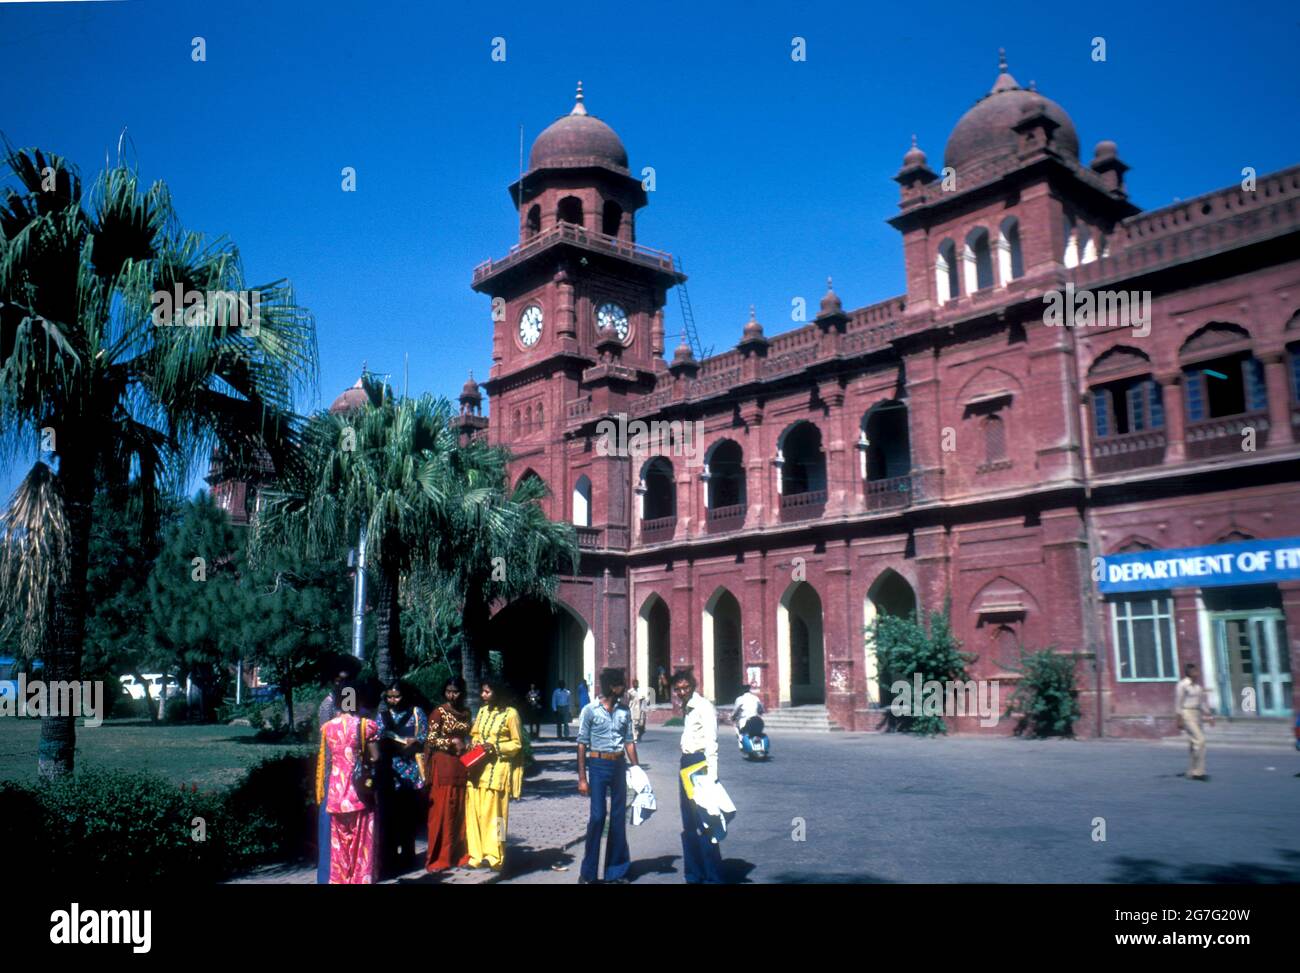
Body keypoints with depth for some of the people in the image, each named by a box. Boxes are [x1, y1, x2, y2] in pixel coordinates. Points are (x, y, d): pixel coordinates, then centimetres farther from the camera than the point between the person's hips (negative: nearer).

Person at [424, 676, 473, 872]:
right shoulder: (439, 713, -6)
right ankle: (438, 858, 5)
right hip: (443, 766, -5)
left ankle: (459, 854, 17)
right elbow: (431, 740, -10)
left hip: (462, 765, 5)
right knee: (442, 812, -2)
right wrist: (452, 742, -18)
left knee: (460, 812, 8)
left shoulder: (466, 713, 10)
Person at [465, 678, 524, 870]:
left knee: (493, 812, -5)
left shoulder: (510, 713, -6)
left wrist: (495, 747, -16)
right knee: (474, 810, 4)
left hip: (497, 768, -6)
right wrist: (475, 744, 1)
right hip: (478, 767, 6)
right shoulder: (482, 711, 12)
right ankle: (476, 855, 12)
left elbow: (517, 743, -4)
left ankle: (495, 856, 4)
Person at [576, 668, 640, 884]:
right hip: (598, 765, -4)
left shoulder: (624, 712, 6)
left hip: (619, 766, 4)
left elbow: (629, 742, 12)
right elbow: (582, 744, -5)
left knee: (619, 817, 8)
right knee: (597, 816, -5)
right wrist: (582, 777, -8)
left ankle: (616, 870, 19)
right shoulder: (590, 710, -7)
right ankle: (587, 873, 7)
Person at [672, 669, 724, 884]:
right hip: (686, 763, 9)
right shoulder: (686, 709, 14)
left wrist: (711, 775, -25)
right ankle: (693, 875, 25)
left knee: (704, 823, -6)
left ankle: (713, 878, 2)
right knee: (689, 825, 15)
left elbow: (711, 743, -19)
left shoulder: (704, 707, -12)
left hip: (700, 763, -9)